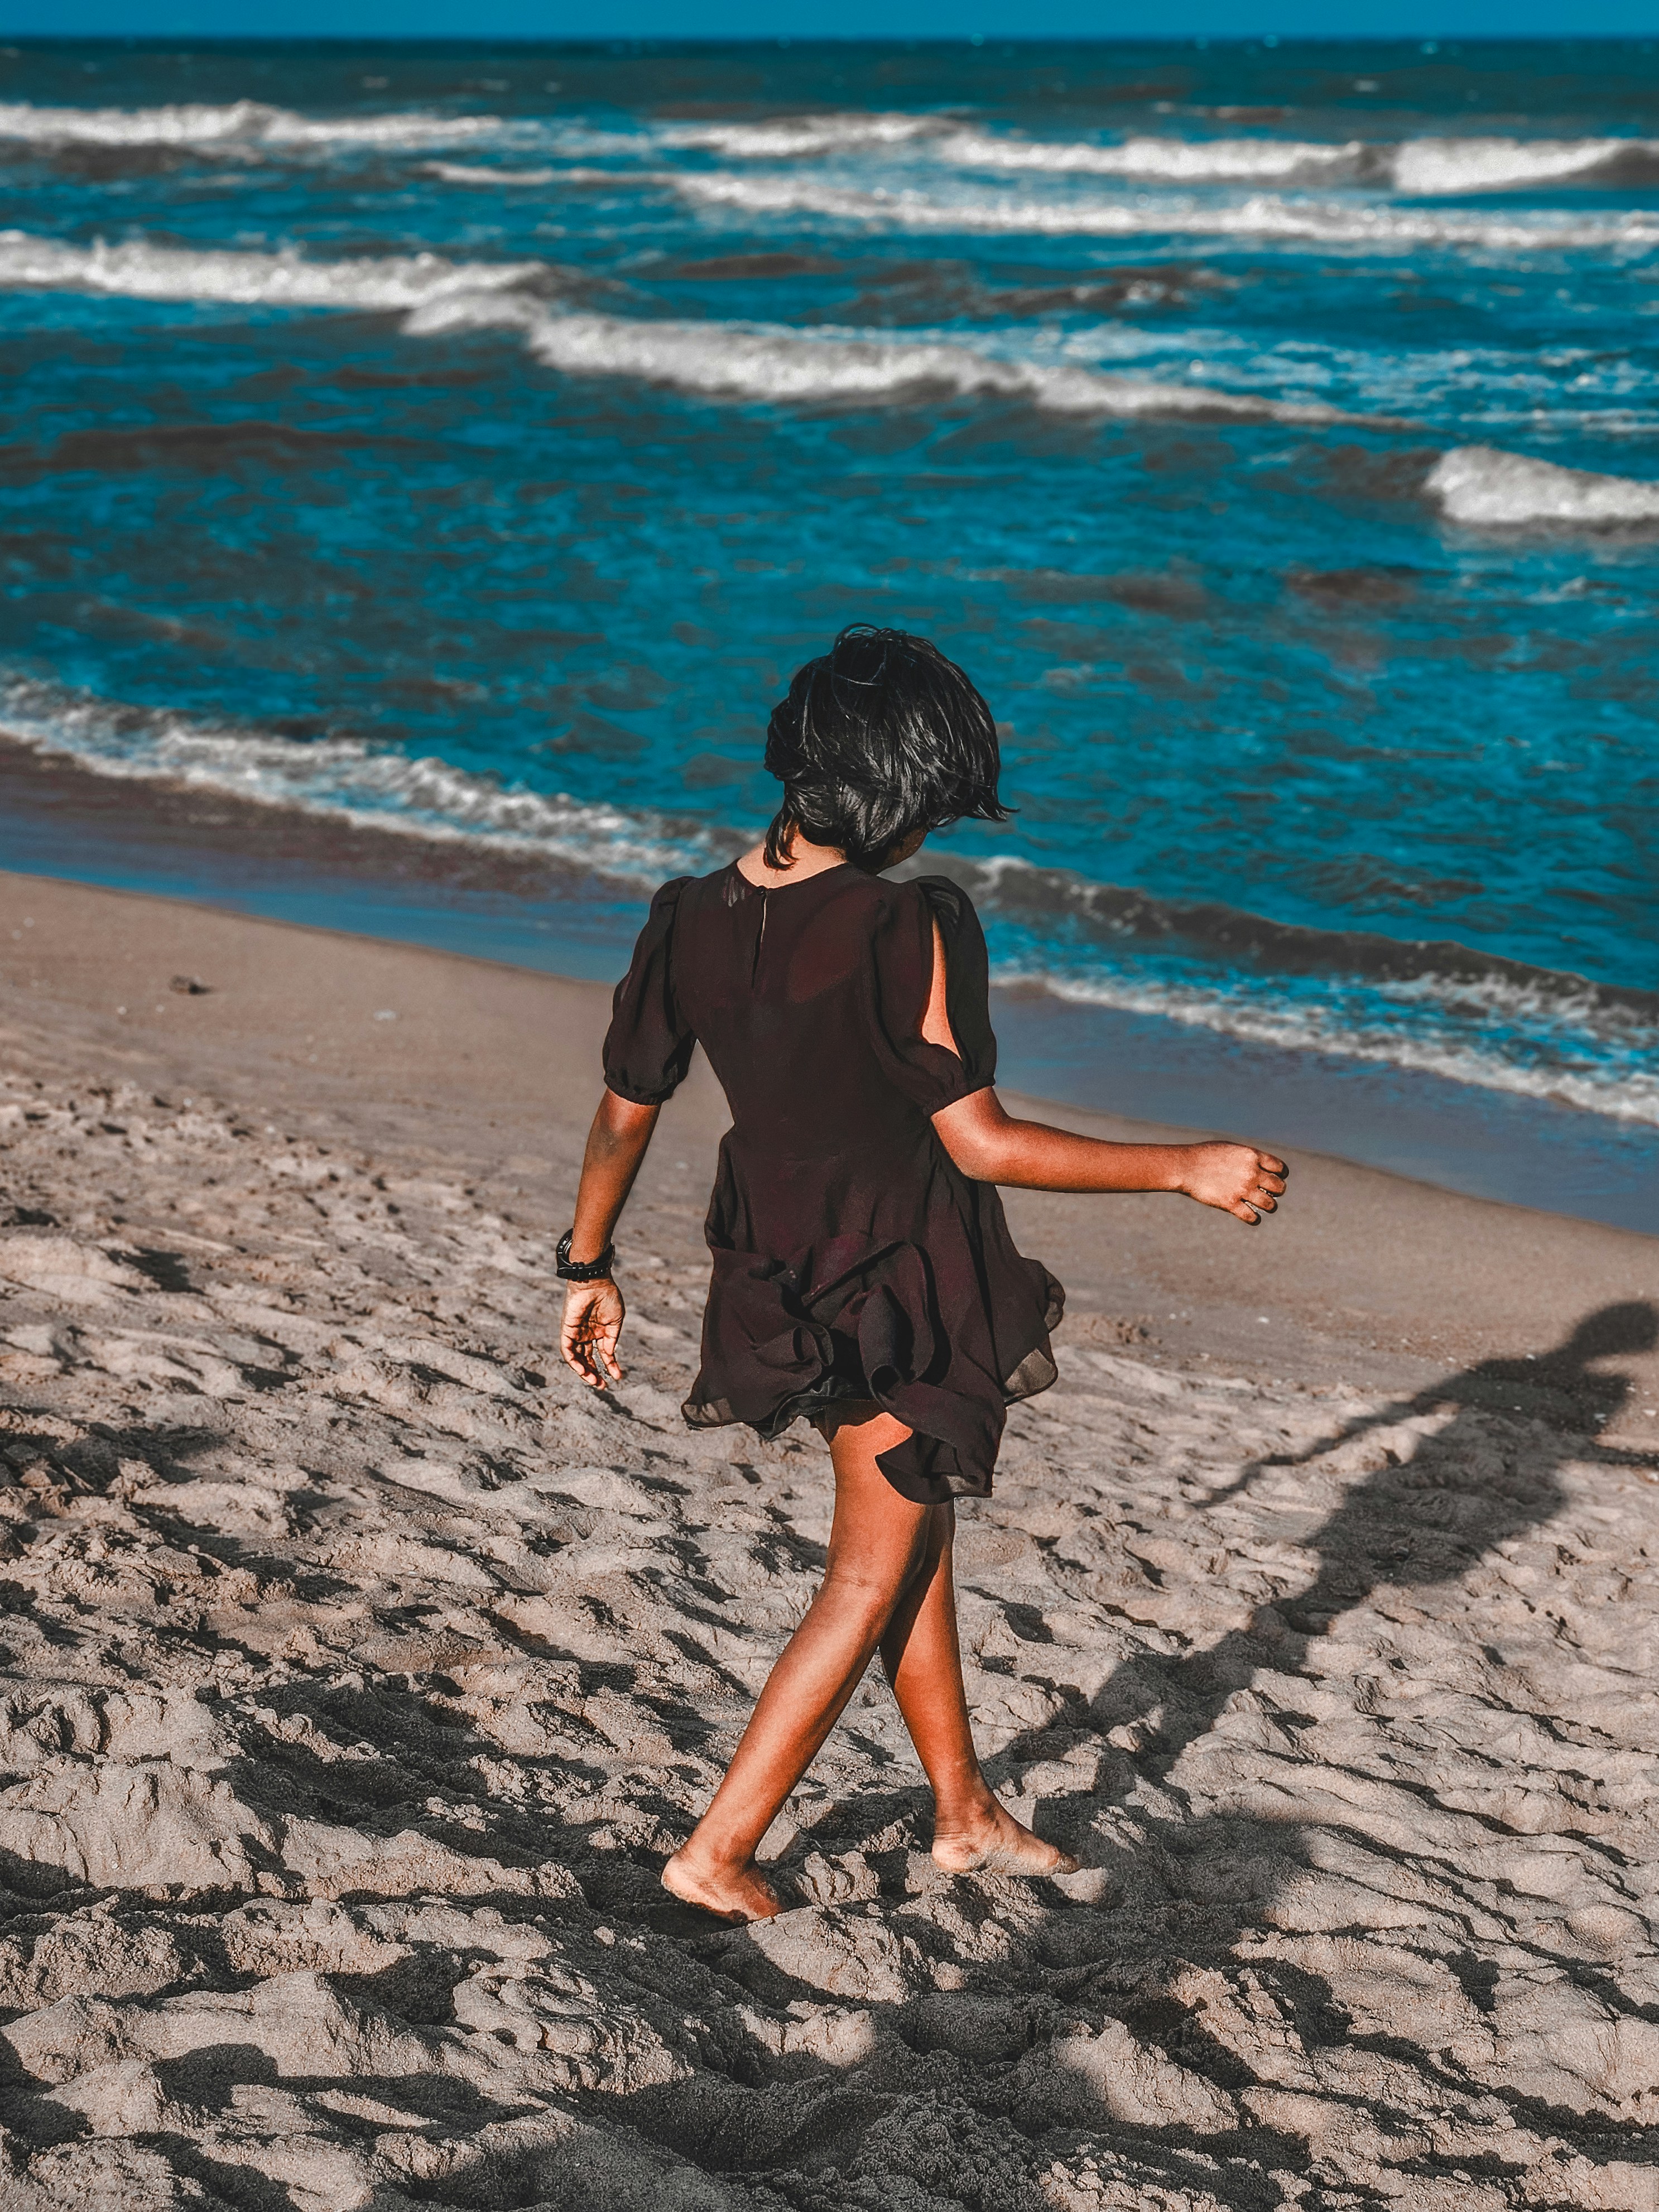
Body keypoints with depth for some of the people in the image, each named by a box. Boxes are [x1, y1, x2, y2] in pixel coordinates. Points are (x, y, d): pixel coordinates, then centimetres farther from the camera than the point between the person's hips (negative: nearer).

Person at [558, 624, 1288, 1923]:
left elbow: (625, 1114, 1)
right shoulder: (909, 929, -25)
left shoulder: (690, 921, -7)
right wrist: (1188, 1169, -17)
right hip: (906, 1281, -7)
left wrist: (589, 1268, 16)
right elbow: (982, 1143, -25)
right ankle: (718, 1852, 14)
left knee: (910, 1526, 24)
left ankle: (966, 1811, 38)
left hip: (785, 1276, 7)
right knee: (874, 1576, 11)